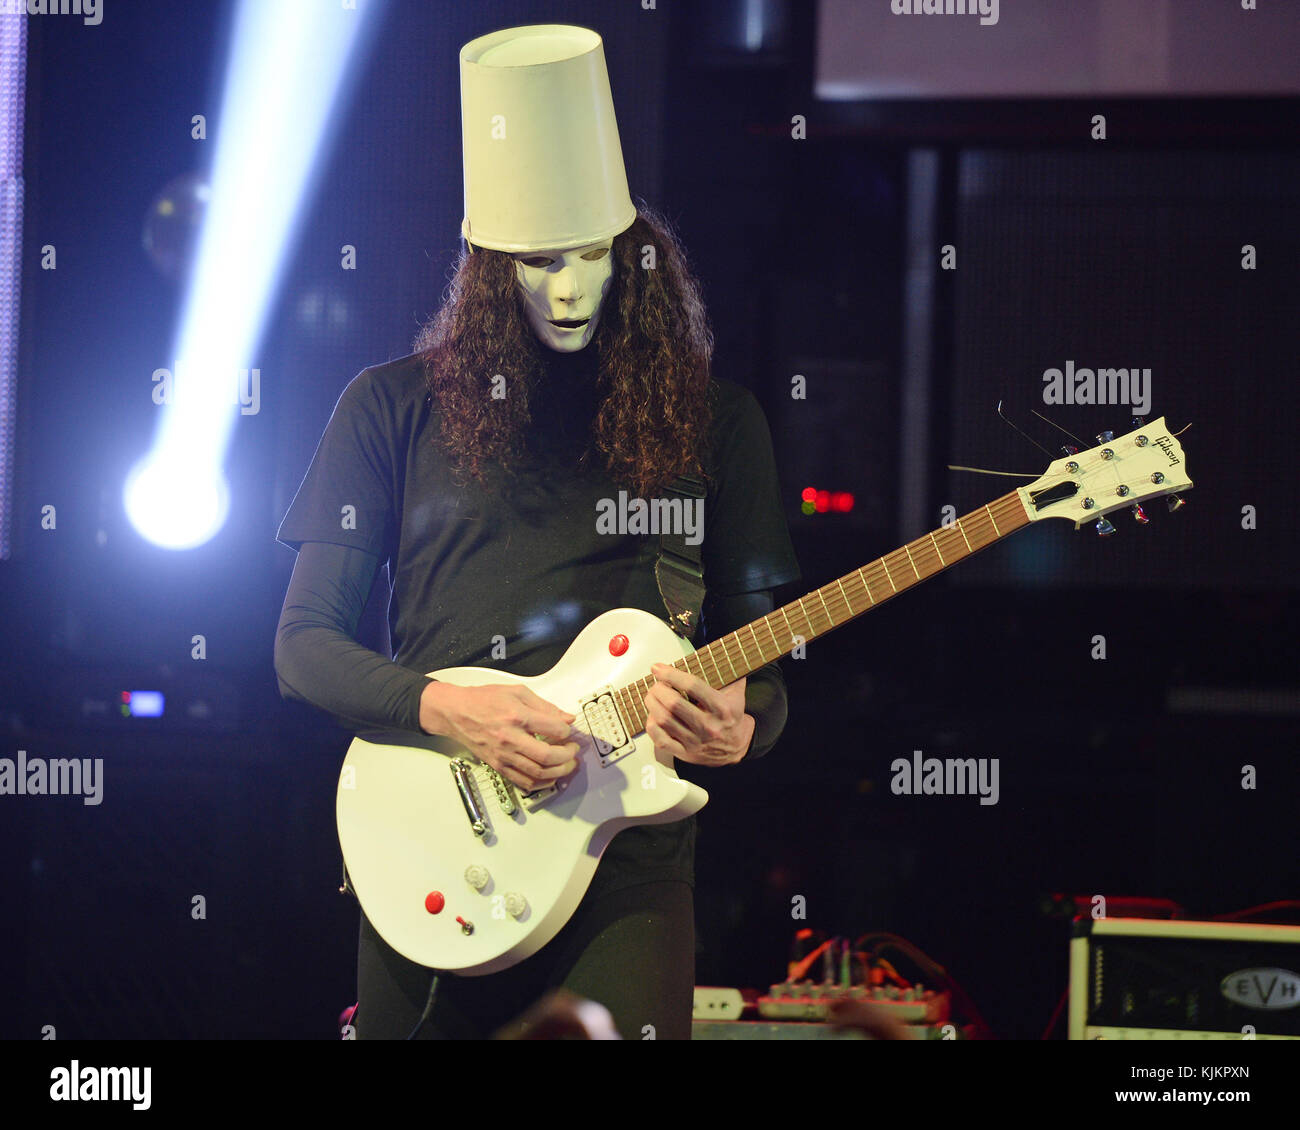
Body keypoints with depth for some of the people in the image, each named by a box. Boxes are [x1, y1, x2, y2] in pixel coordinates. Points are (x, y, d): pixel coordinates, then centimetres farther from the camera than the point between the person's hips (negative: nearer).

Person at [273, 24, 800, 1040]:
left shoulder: (712, 421, 9)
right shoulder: (395, 410, 7)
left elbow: (759, 654, 10)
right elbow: (304, 642, 5)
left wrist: (740, 728, -14)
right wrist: (445, 706, -12)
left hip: (627, 853, 0)